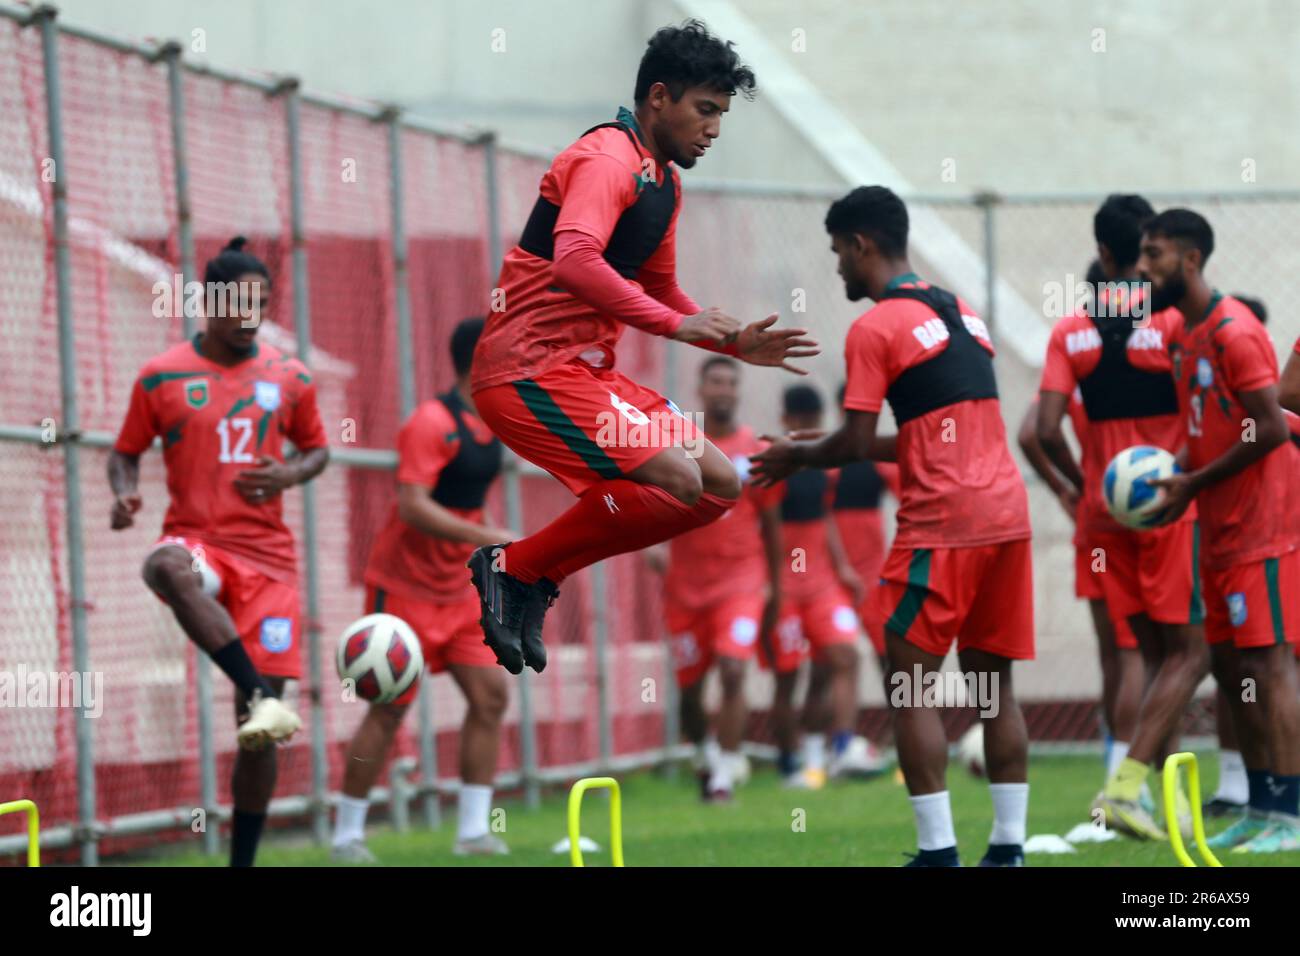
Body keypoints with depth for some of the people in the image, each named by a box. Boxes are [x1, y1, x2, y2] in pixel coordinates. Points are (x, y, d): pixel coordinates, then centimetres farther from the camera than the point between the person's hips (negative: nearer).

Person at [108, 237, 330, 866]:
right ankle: (261, 697, -48)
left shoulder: (289, 377, 9)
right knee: (170, 569, -43)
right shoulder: (162, 377, 3)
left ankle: (243, 862, 10)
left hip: (267, 556, 2)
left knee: (259, 734, -2)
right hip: (198, 540, -2)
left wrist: (291, 474, -2)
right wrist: (124, 493, -10)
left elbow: (317, 448, 21)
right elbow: (126, 452, 12)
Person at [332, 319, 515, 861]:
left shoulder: (489, 426, 8)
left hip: (458, 592, 8)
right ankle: (347, 836, 6)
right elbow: (413, 505, -29)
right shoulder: (432, 424, -19)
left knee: (489, 694, -2)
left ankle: (473, 830, 1)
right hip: (406, 589, -8)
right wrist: (486, 538, -34)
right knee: (388, 710, -4)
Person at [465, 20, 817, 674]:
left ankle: (538, 576, 5)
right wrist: (676, 324, -26)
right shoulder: (607, 159, -14)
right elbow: (575, 262, -31)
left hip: (586, 371, 10)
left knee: (719, 485, 5)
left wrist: (735, 344, 14)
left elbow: (662, 295, 29)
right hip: (529, 370, -10)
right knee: (676, 479, -23)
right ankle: (514, 567, -11)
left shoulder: (664, 180, 18)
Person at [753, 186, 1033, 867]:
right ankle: (1008, 845, 9)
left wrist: (798, 457, 11)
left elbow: (855, 445, -9)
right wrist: (827, 449, 27)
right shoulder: (960, 313, 18)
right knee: (993, 681, 12)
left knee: (910, 683, -1)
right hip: (1007, 511, 8)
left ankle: (938, 850, -7)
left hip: (942, 523, -8)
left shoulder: (875, 329, -7)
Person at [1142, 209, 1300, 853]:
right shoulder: (1182, 335, 14)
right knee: (1231, 666, 10)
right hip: (1221, 530, 10)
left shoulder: (1234, 333, -15)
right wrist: (1176, 476, 5)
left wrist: (1194, 484, -15)